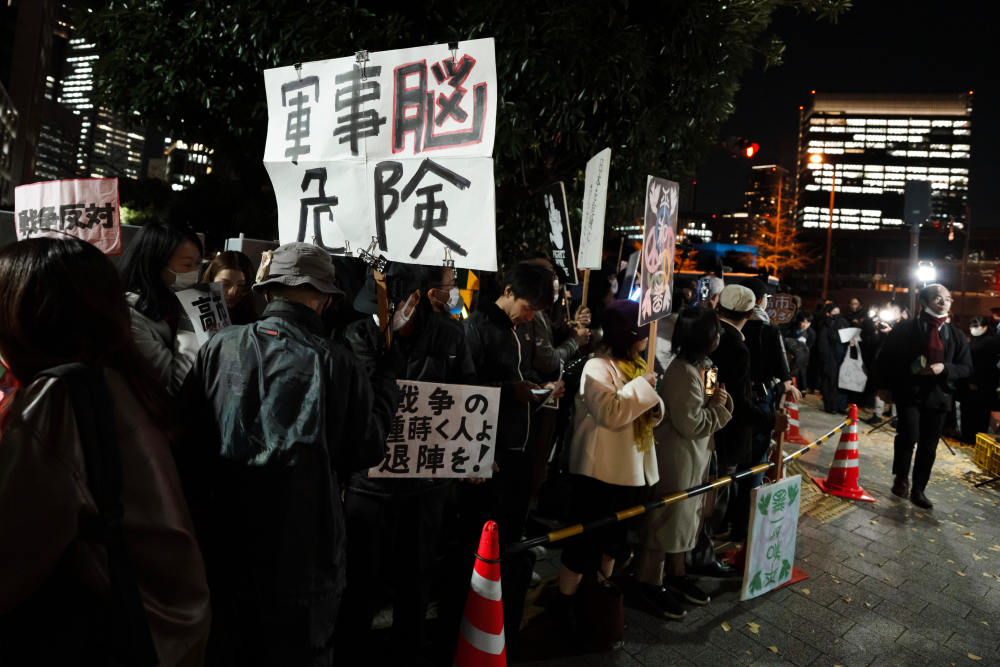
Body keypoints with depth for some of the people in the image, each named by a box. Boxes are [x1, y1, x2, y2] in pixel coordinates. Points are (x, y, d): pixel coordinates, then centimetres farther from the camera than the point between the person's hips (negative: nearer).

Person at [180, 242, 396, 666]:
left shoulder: (219, 347, -8)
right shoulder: (338, 363, -14)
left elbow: (188, 434, -2)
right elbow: (366, 451, -6)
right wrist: (386, 390, 8)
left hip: (224, 540, 3)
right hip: (303, 547, -2)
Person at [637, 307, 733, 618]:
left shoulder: (700, 366, 6)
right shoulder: (683, 373, -25)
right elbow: (691, 424, -24)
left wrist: (718, 400, -7)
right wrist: (718, 406, -11)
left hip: (695, 455, 10)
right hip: (677, 456, -10)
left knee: (685, 515, 20)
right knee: (667, 516, 4)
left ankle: (676, 574, 36)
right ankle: (651, 581, 19)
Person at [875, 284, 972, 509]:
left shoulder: (956, 335, 7)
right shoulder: (905, 328, -1)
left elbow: (966, 367, 9)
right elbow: (886, 357, 4)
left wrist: (944, 368, -11)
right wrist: (884, 386, 1)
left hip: (938, 395, 3)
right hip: (908, 392, -3)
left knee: (928, 446, 7)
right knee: (909, 435, -17)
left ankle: (918, 490, 22)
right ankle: (901, 478, 9)